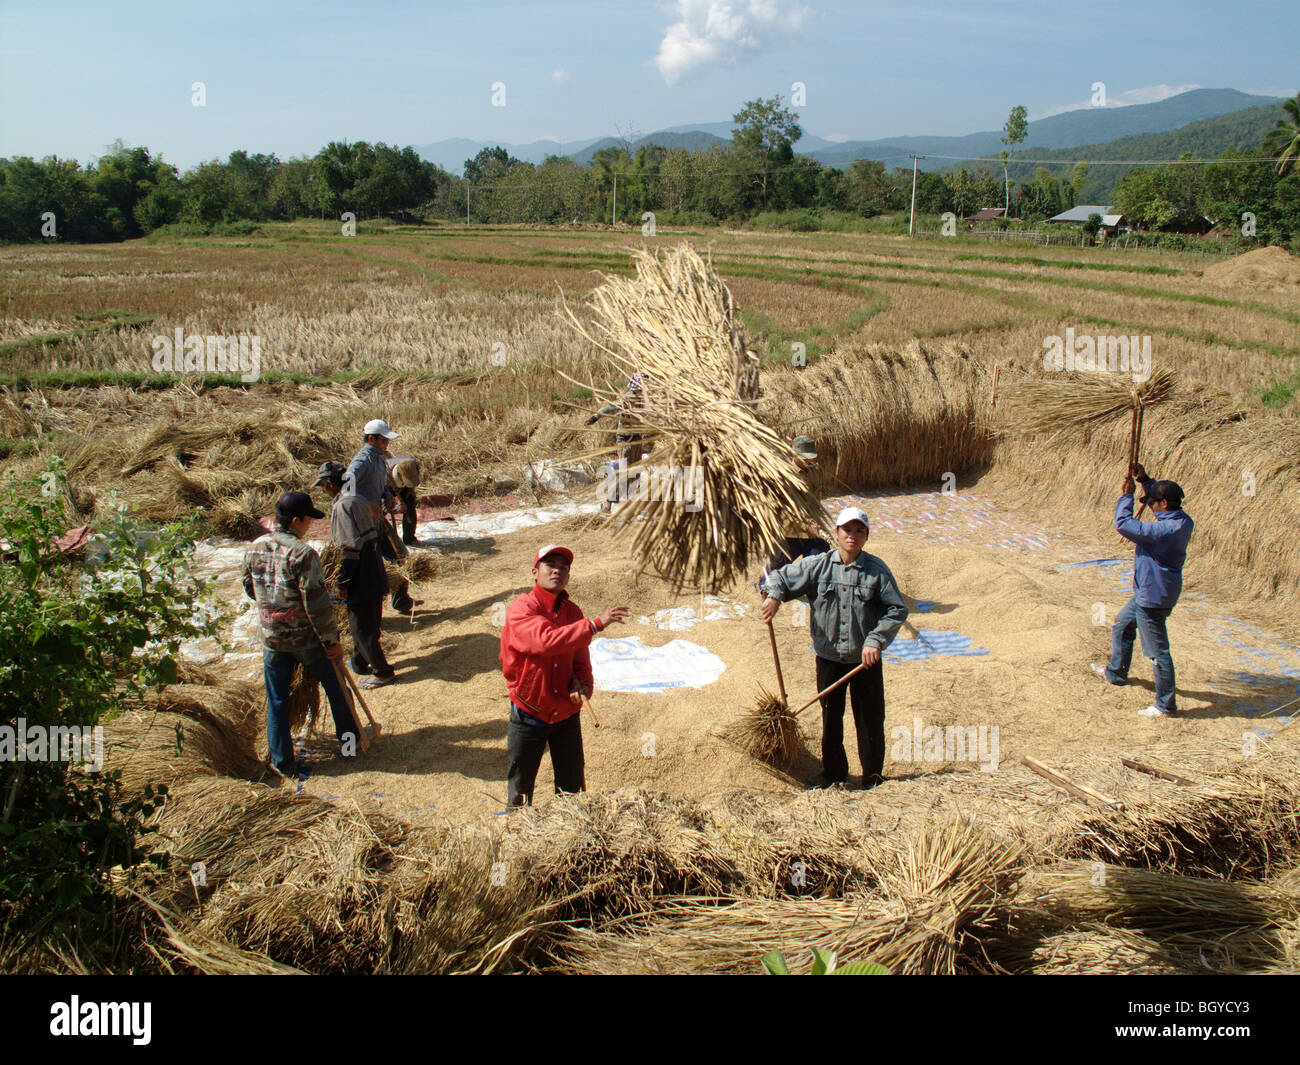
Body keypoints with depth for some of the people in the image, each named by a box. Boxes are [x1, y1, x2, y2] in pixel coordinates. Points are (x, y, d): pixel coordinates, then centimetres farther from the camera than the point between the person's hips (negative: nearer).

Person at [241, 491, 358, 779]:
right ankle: (349, 742, 31)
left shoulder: (254, 548, -2)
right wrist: (332, 641, -13)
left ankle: (283, 763, 19)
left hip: (271, 638, 5)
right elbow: (317, 605, -21)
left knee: (277, 702, 15)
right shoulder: (302, 554, -22)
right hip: (306, 638, -4)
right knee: (336, 690, 17)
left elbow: (250, 589, 13)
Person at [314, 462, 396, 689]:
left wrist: (343, 583, -16)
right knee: (368, 622, 21)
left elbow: (350, 548, -22)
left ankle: (383, 672, 9)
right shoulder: (359, 500, 10)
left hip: (360, 579, -9)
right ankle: (359, 663, 36)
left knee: (362, 627, 2)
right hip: (374, 574, 10)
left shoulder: (342, 506, -18)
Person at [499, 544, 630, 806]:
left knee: (572, 787, 13)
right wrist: (596, 624, -40)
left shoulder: (573, 612, 3)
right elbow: (546, 641, -35)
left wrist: (581, 681, -14)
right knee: (520, 789, 9)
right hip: (529, 713, -5)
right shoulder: (520, 610, -16)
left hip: (566, 712, 5)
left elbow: (580, 656, 9)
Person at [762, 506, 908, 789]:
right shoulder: (817, 565, -3)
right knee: (830, 719, 12)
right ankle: (833, 775, 28)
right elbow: (779, 577, 4)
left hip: (865, 660, -1)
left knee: (870, 721, 4)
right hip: (829, 659, 1)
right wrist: (774, 596, -18)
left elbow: (897, 610, -5)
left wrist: (875, 640, -15)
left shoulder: (877, 570, -6)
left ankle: (873, 777, 20)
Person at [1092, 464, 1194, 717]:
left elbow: (1123, 523, -25)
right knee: (1121, 626, 27)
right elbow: (1160, 495, 21)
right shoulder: (1183, 521, 0)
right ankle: (1116, 673, 46)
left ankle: (1166, 705, 11)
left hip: (1153, 596, -11)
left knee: (1157, 651, 0)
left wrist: (1127, 495, -13)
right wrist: (1144, 479, 10)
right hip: (1147, 592, 11)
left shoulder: (1165, 530, -29)